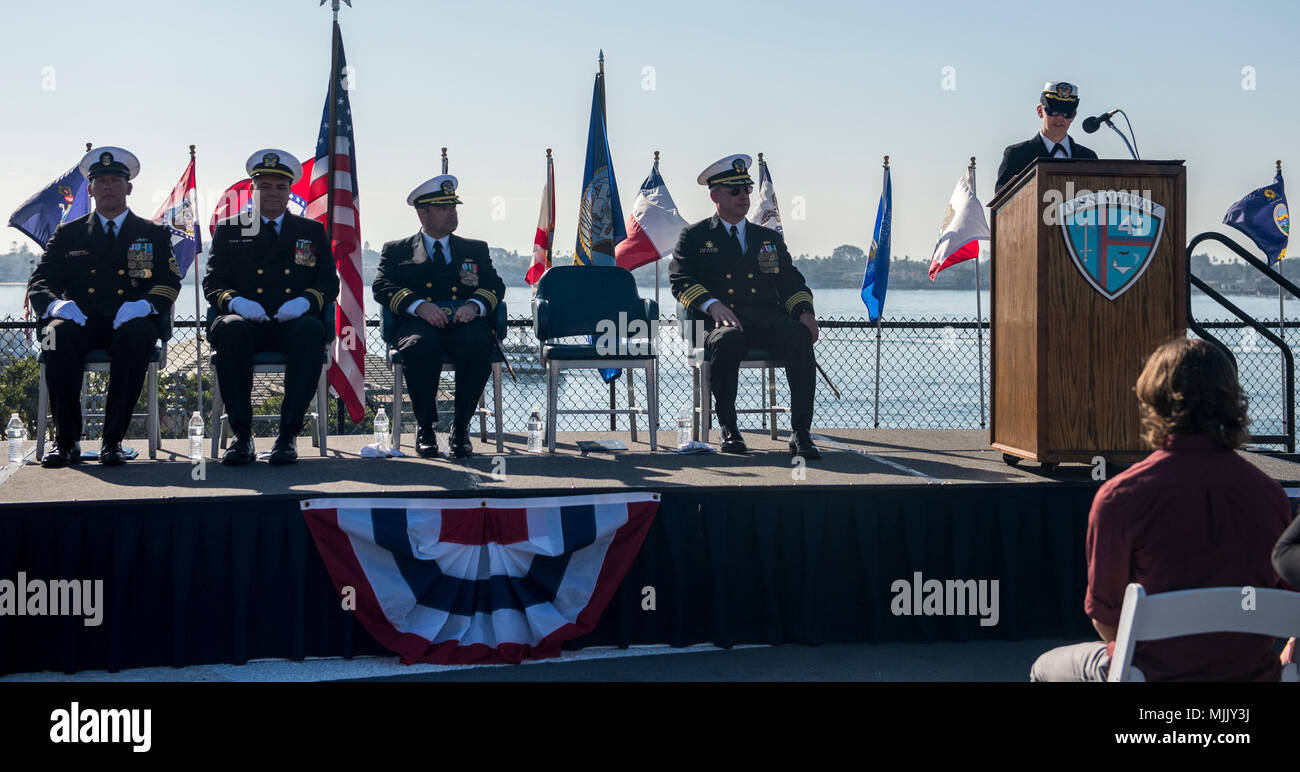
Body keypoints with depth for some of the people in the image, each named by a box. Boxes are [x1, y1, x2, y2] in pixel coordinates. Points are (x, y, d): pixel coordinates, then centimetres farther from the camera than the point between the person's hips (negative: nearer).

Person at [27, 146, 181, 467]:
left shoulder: (153, 235, 19)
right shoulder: (68, 234, 21)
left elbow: (170, 282, 6)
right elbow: (39, 284, 11)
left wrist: (144, 305, -18)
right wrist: (56, 304, -15)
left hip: (129, 321, -1)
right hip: (82, 319, 1)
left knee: (136, 334, -38)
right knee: (60, 333, -35)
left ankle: (113, 439, -35)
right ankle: (66, 440, -29)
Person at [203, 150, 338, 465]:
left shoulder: (312, 231, 22)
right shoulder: (228, 230, 20)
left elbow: (329, 283, 12)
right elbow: (212, 285, 11)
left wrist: (304, 302, -11)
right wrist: (236, 302, -13)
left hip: (294, 322, 0)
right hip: (247, 322, 0)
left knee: (310, 330, -36)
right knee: (230, 329, -36)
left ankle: (288, 435, -36)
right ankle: (241, 435, -34)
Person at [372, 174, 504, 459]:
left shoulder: (476, 249, 27)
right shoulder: (396, 251, 21)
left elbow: (495, 285, 12)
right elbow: (382, 287, 4)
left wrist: (474, 305, -12)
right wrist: (418, 305, -16)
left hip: (465, 322, 1)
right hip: (419, 323, -1)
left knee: (477, 345, -35)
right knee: (420, 346, -38)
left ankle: (461, 427, -18)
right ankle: (425, 426, -18)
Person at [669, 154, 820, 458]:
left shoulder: (769, 238, 27)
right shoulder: (694, 236, 16)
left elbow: (791, 283, 20)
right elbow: (680, 281, 2)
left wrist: (805, 312, -3)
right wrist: (713, 305, -18)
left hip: (768, 320, 3)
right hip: (722, 321, -3)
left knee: (800, 336, -31)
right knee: (729, 339, -40)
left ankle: (801, 433, -30)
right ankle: (728, 429, -24)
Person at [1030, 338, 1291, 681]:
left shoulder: (1119, 496, -19)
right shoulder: (1271, 494, -8)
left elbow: (1104, 617, -11)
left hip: (1158, 673, -4)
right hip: (1253, 671, 5)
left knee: (1044, 669, 27)